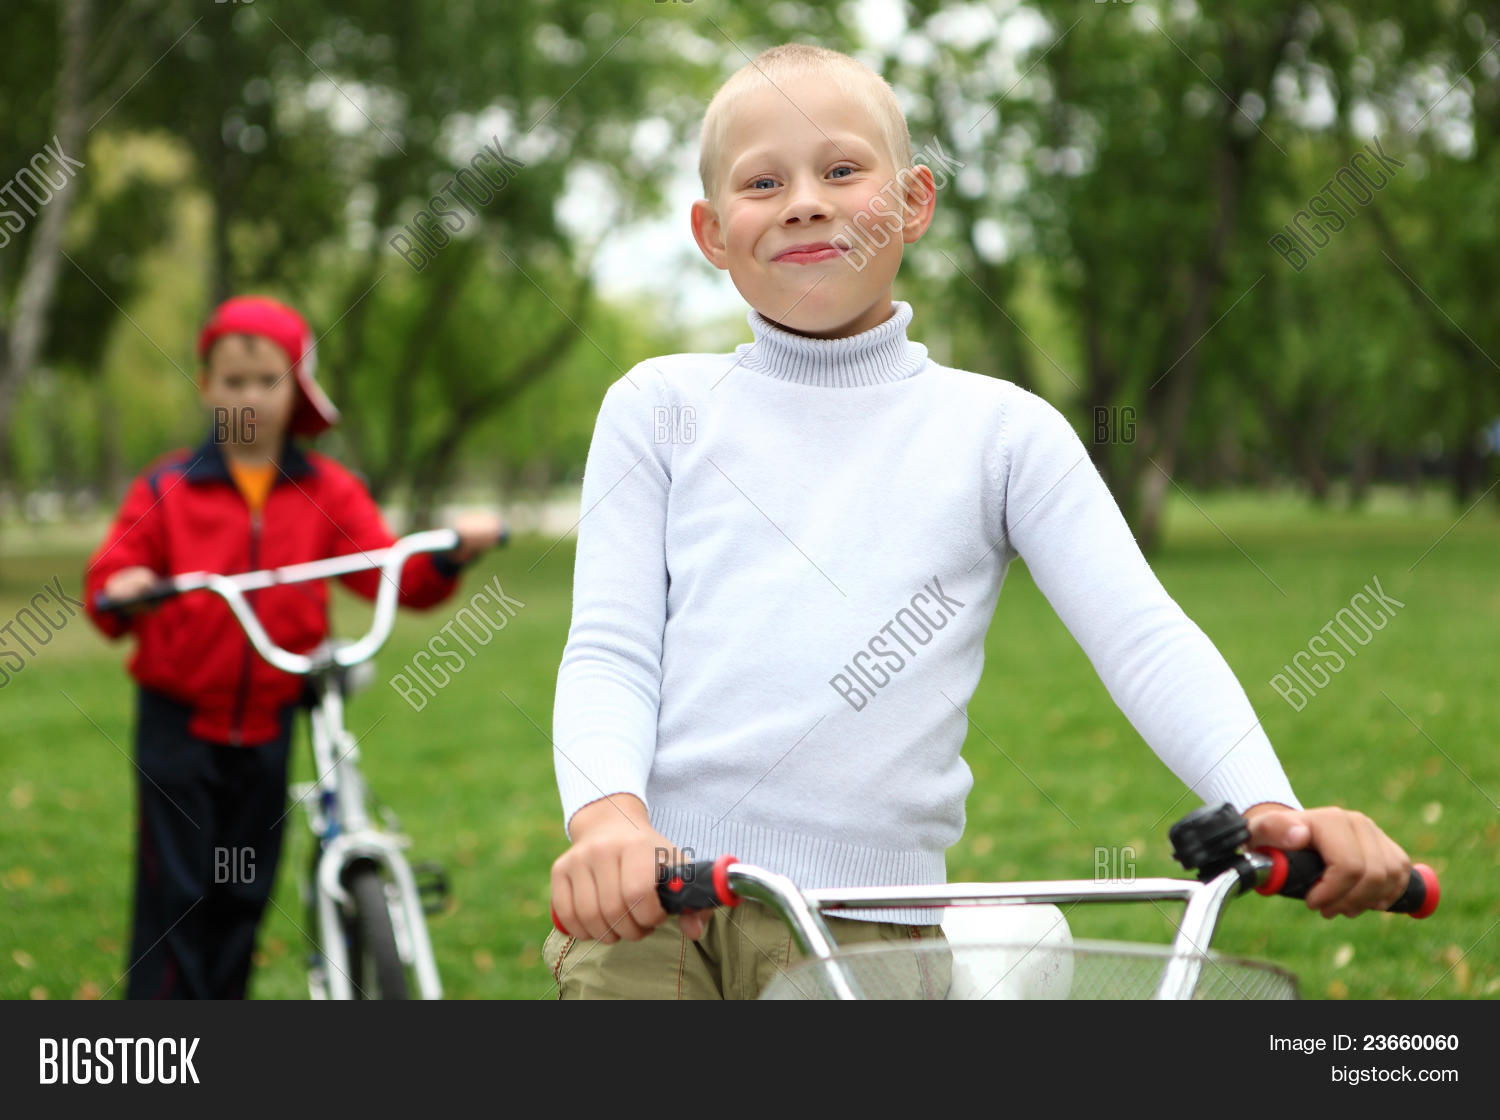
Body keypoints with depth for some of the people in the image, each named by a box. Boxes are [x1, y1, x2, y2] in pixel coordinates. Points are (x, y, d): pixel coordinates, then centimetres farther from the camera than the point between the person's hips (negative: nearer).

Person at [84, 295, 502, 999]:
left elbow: (394, 577, -3)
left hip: (267, 721, 3)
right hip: (179, 720, -2)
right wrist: (120, 595, -27)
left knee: (243, 890, 12)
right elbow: (107, 581, -4)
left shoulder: (327, 492, 3)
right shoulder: (166, 490, -3)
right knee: (174, 888, -4)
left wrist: (450, 554, -21)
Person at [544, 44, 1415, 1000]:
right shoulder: (661, 407, 11)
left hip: (867, 926, 0)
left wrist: (1271, 807, -17)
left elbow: (1144, 636, 1)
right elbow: (609, 649, 3)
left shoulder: (1000, 429, 10)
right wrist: (608, 815, -19)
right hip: (651, 908, 0)